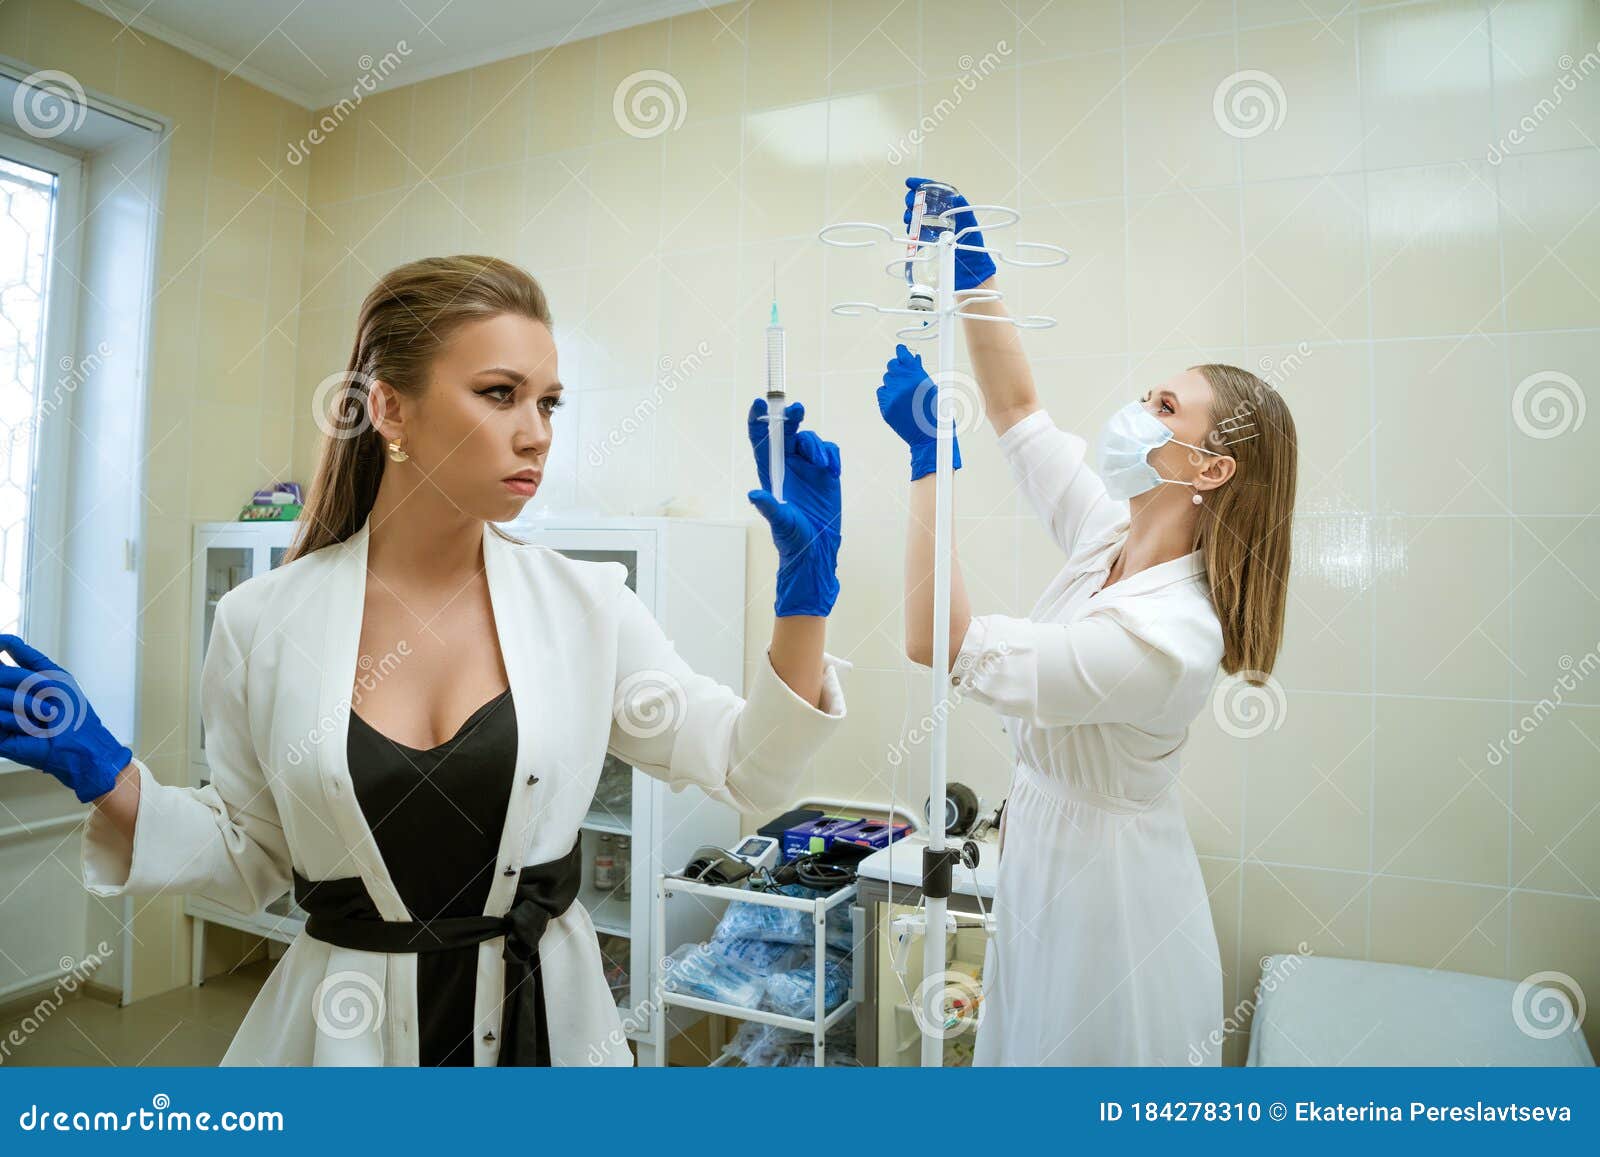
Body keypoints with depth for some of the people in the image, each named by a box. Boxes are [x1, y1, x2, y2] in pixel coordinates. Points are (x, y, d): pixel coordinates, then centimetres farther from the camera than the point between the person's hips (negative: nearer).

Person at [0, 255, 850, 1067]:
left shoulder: (585, 604, -10)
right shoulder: (263, 624, -9)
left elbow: (750, 775, -9)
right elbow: (255, 863, 4)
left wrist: (803, 588, -18)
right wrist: (104, 778, -11)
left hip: (547, 1014, 1)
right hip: (341, 1024, 0)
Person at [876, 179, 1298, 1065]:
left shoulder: (1166, 636, -30)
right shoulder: (1112, 536, -5)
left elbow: (939, 644, -31)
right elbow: (1015, 408, 4)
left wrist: (930, 457, -30)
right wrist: (973, 272, -3)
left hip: (1105, 897, -8)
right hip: (1042, 857, 8)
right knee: (1020, 1045, 24)